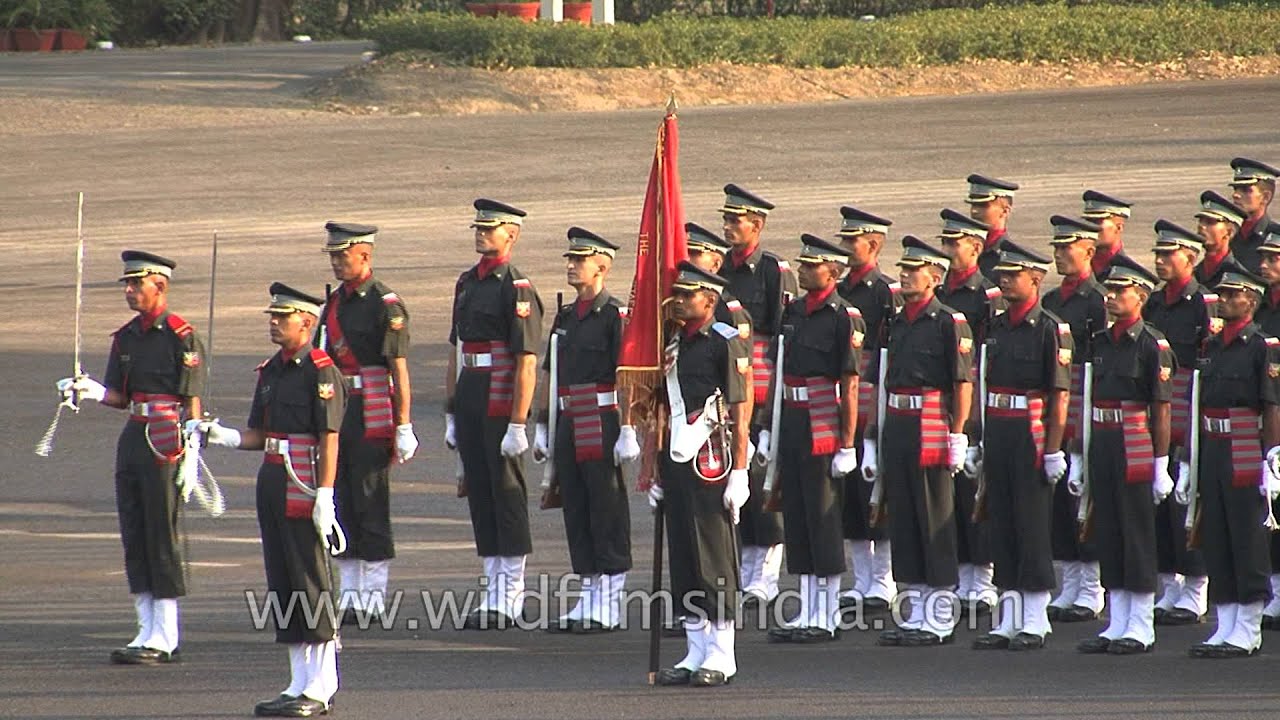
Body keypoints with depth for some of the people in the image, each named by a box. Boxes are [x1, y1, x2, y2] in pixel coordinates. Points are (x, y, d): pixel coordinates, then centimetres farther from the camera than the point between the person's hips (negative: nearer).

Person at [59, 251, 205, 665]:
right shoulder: (126, 337, 13)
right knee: (133, 536, 7)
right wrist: (93, 391, -7)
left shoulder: (181, 336, -8)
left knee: (161, 535, -5)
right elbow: (119, 396, 14)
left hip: (165, 443, -8)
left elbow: (192, 401, -10)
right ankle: (148, 634, 14)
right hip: (133, 439, 8)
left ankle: (164, 639, -1)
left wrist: (190, 453, -17)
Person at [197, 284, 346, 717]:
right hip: (271, 482, 9)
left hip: (304, 486, -9)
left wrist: (324, 497, -19)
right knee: (282, 584, 10)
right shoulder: (270, 371, 15)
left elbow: (330, 438, -14)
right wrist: (221, 436, -1)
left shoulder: (321, 371, -10)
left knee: (312, 583, -5)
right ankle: (300, 685, 15)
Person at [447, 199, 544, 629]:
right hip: (470, 400, 8)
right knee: (479, 494, 10)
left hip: (502, 404, -8)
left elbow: (527, 363, -15)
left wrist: (518, 424, -19)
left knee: (508, 496, -2)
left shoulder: (516, 288, -11)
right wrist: (451, 412, 18)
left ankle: (510, 601, 3)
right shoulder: (467, 283, 14)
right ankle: (493, 597, 16)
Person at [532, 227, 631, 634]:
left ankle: (609, 608, 1)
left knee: (607, 514, -2)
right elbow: (549, 374, 19)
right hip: (568, 428, 8)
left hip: (601, 426, -8)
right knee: (576, 513, 9)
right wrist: (542, 428, 17)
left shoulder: (614, 316, -9)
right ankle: (588, 601, 15)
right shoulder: (565, 318, 15)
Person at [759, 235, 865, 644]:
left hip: (824, 430, -8)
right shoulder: (794, 312, 12)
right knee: (796, 519, 9)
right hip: (792, 423, 8)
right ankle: (806, 614, 15)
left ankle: (826, 620, 3)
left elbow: (850, 386, -13)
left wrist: (847, 445, -15)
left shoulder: (844, 317, -10)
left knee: (824, 520, -3)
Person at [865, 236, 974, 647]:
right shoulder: (896, 324, 16)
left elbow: (963, 384, -11)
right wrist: (872, 438, 17)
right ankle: (917, 616, 13)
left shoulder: (949, 323, -6)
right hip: (896, 429, 8)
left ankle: (941, 620, 1)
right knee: (903, 521, 8)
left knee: (936, 523, -3)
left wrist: (957, 437, -16)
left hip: (931, 429, -8)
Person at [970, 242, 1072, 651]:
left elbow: (1060, 395, -11)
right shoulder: (997, 328, 13)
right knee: (1002, 525, 8)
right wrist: (986, 441, 14)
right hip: (997, 434, 7)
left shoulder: (1050, 329, -8)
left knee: (1033, 526, -3)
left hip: (1031, 434, -7)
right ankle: (1009, 621, 12)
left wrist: (1053, 451, -15)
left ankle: (1035, 624, 2)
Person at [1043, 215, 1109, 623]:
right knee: (1057, 499, 8)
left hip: (1085, 416, -7)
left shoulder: (1099, 301, -8)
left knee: (1084, 497, -4)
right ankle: (1070, 587, 15)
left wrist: (1087, 426, -15)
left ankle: (1092, 593, 2)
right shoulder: (1050, 301, 15)